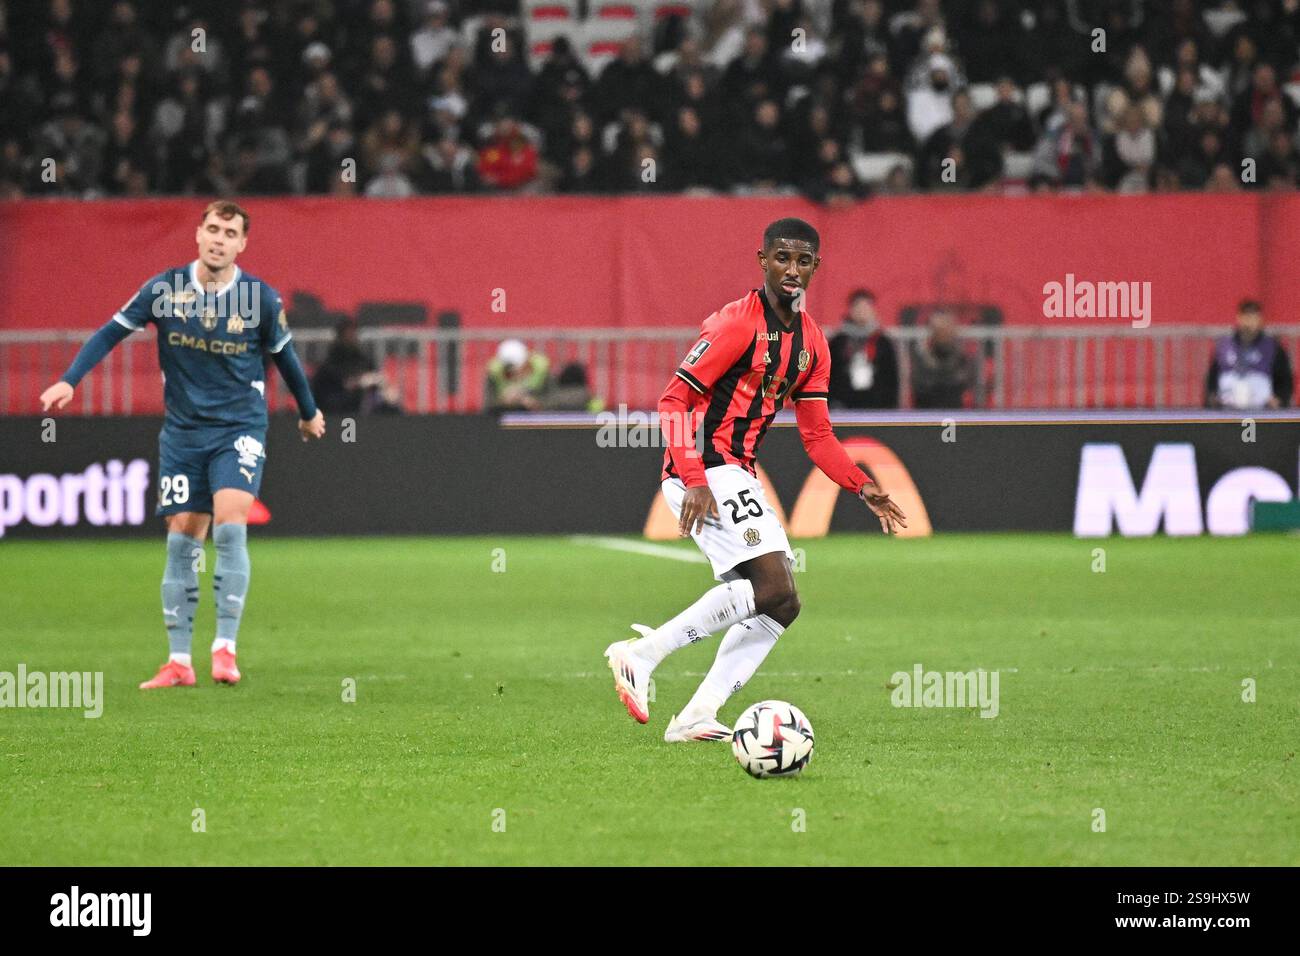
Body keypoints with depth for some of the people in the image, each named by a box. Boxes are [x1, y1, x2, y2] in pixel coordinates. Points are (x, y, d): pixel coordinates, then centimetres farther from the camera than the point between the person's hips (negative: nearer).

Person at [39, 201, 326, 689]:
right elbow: (111, 333, 1)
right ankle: (178, 662, 8)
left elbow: (283, 355, 10)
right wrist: (69, 381, -10)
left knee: (230, 526, -21)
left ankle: (225, 647, -15)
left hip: (239, 429, -2)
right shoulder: (164, 289, -6)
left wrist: (308, 412, 23)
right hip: (182, 430, 2)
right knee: (181, 542, 2)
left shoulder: (262, 298, -6)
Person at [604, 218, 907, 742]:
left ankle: (695, 717, 2)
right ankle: (642, 654, -16)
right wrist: (694, 481, -25)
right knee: (774, 588, -20)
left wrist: (863, 488, 4)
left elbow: (817, 436, 17)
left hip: (737, 477, 9)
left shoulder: (811, 342, 14)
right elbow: (673, 403, -15)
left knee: (779, 604, 5)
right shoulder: (738, 323, -12)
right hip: (705, 472, -9)